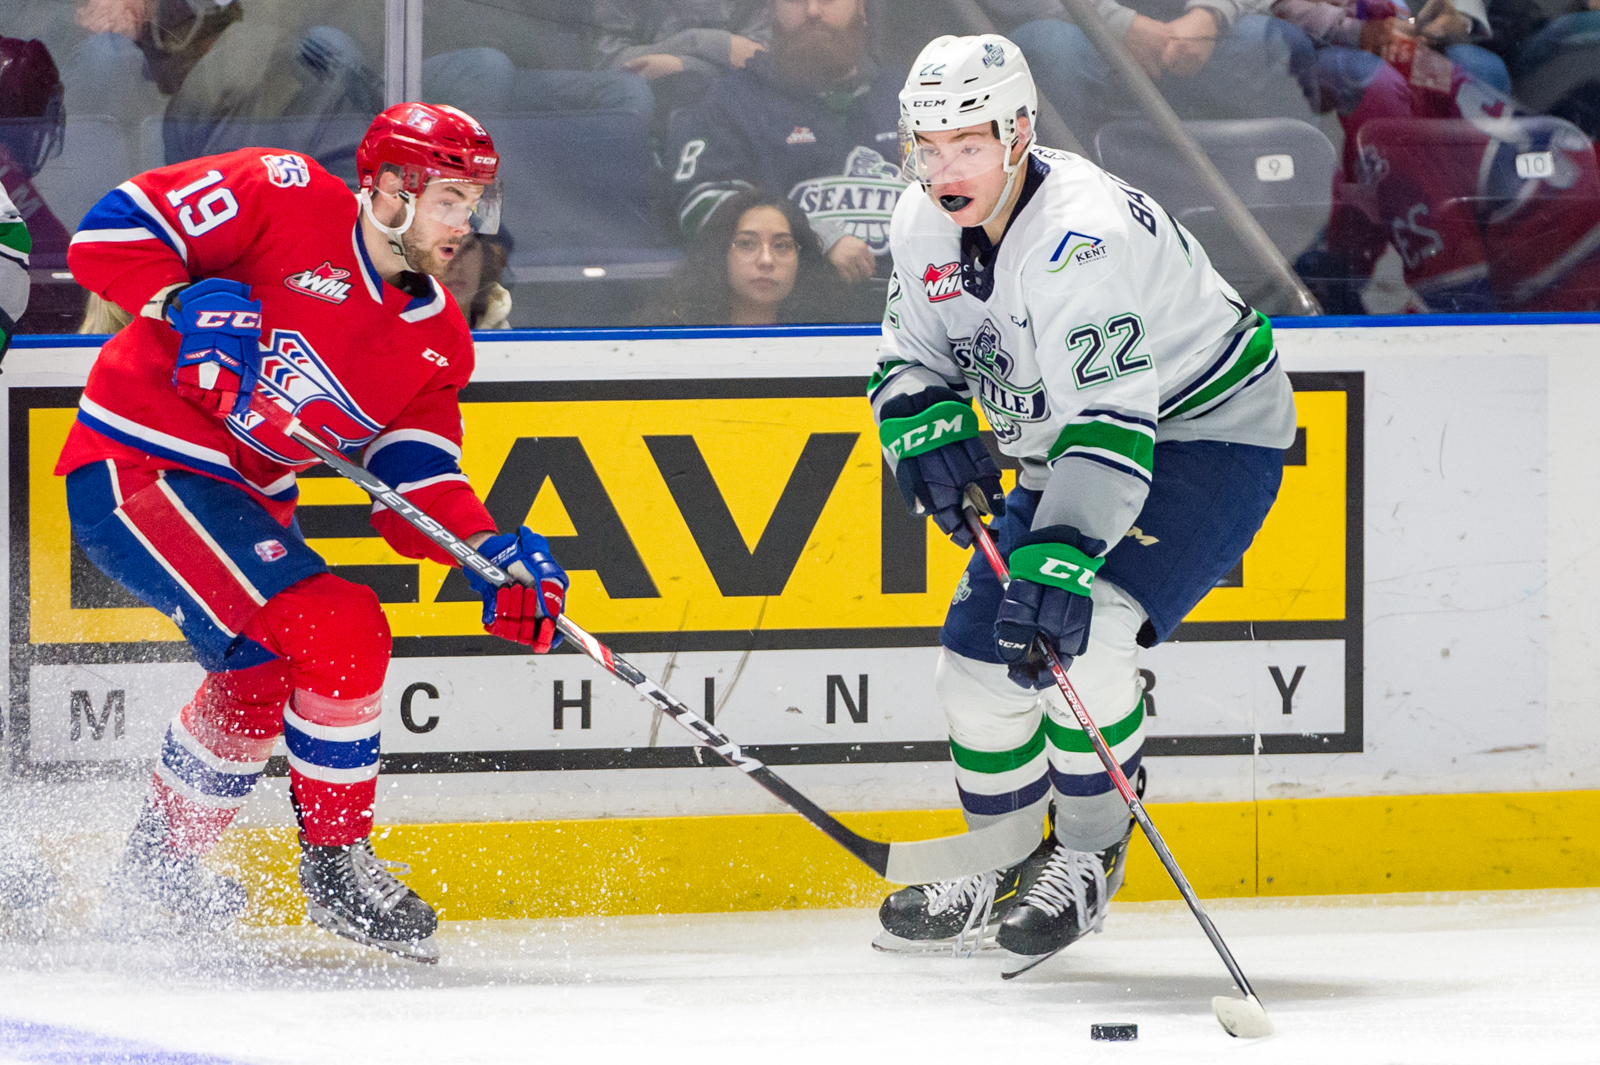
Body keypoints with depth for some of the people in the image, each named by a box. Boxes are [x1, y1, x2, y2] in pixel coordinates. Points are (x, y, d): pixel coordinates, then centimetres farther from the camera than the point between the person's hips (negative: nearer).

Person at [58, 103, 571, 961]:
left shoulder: (438, 338, 5)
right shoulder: (284, 199, -15)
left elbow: (416, 481, 1)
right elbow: (112, 229, -15)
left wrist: (490, 556, -17)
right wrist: (189, 301, -30)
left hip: (241, 501, 10)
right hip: (135, 470, -9)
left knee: (263, 678, 27)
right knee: (338, 633, -20)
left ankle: (161, 859, 51)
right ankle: (337, 864, -4)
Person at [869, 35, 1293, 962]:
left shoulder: (1083, 234, -33)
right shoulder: (925, 228, -6)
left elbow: (1112, 423, -40)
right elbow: (911, 358, 10)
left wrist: (1059, 558, -50)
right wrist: (930, 427, -13)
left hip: (1209, 432, -9)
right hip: (1061, 450, 9)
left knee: (1079, 632, -27)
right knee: (979, 658, 4)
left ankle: (1088, 856, -8)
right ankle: (1000, 872, 24)